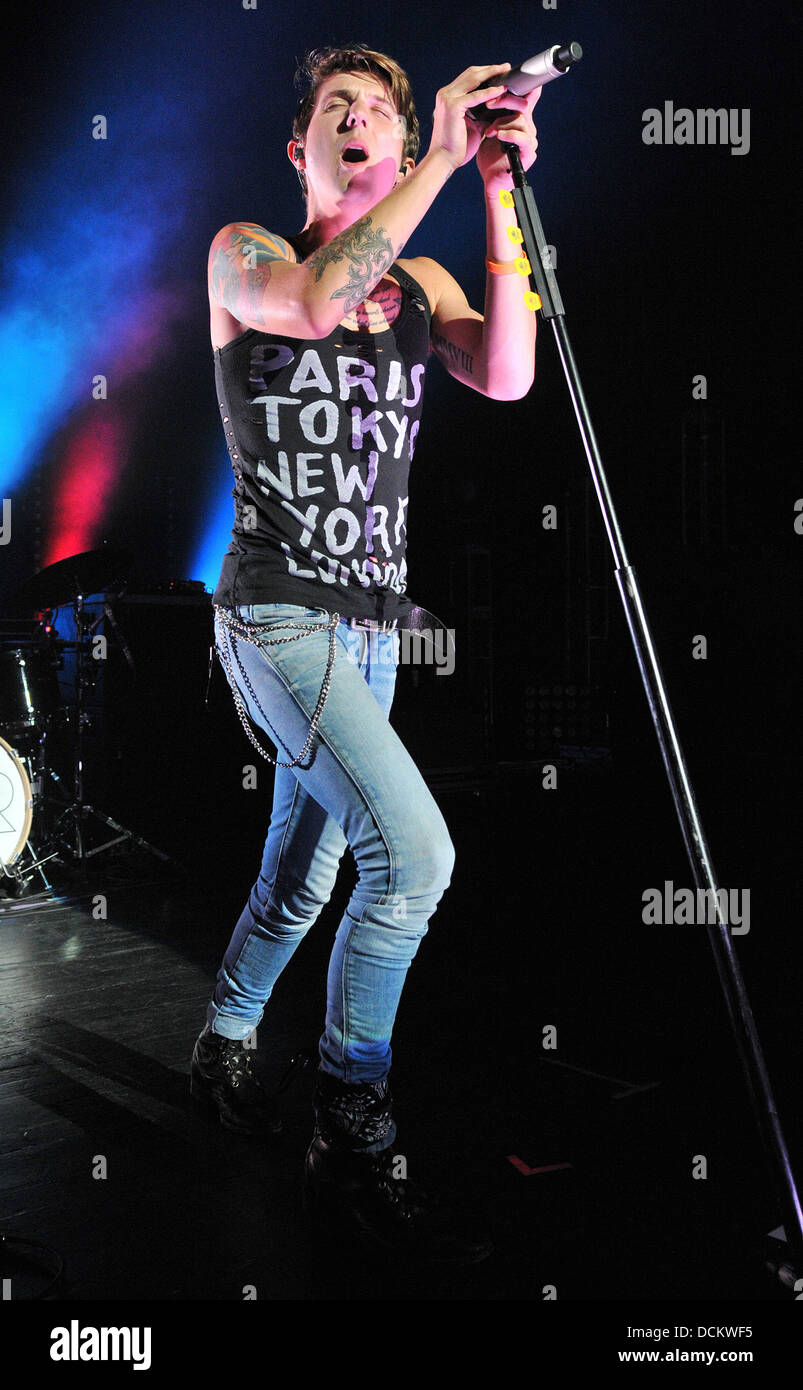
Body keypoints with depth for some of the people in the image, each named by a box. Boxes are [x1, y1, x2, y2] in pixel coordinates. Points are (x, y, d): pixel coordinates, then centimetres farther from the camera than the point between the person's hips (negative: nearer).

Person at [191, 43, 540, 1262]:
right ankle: (350, 1142, -7)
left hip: (371, 625, 6)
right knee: (412, 848, -21)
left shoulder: (419, 284, 13)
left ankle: (225, 1045, 39)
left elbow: (506, 377, -7)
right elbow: (311, 301, -23)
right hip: (278, 613, -6)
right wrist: (442, 159, -18)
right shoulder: (242, 252, 2)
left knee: (302, 872, 15)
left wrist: (499, 191, -11)